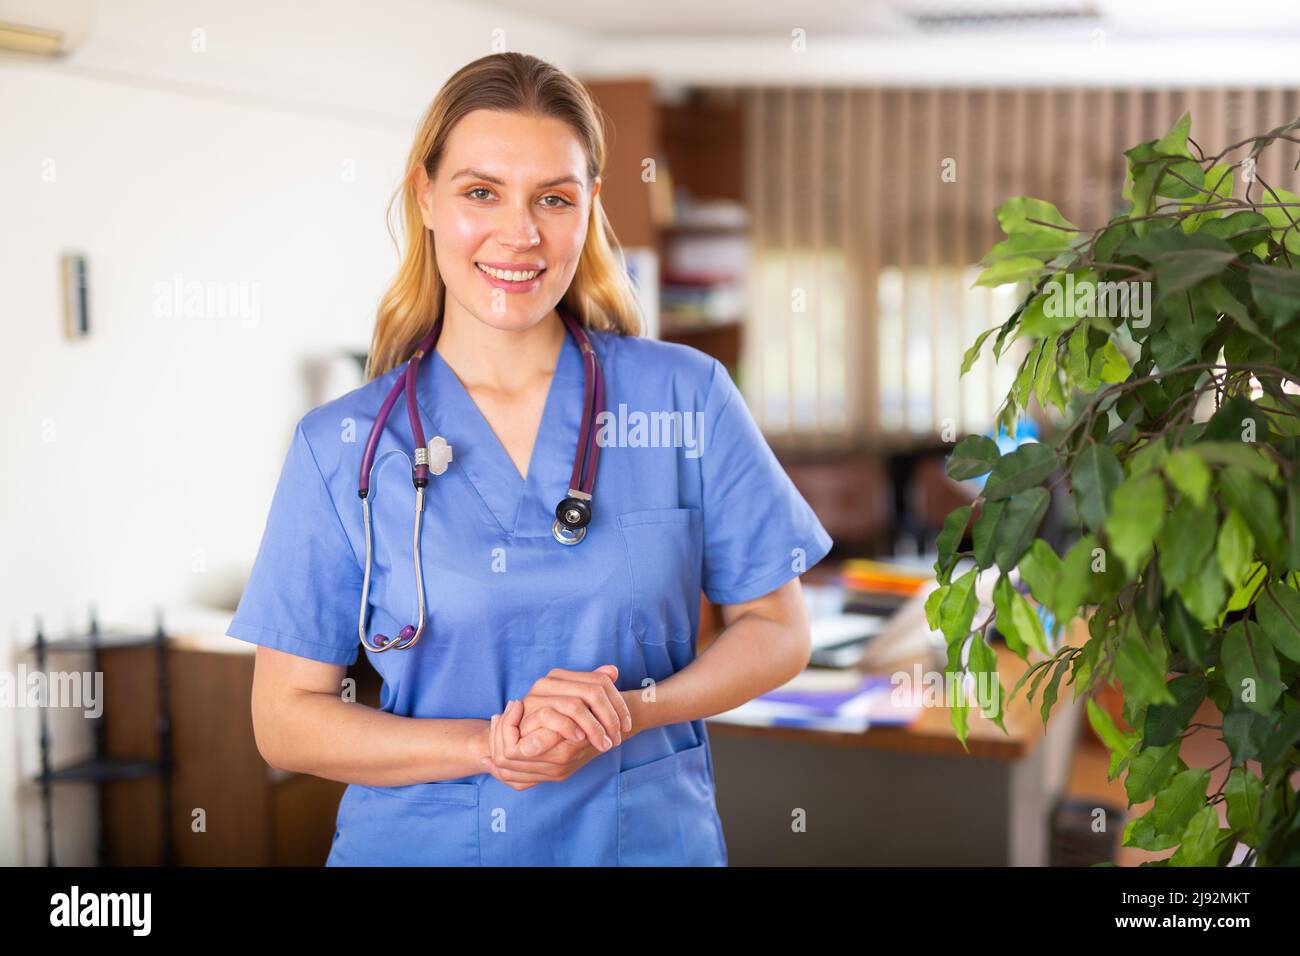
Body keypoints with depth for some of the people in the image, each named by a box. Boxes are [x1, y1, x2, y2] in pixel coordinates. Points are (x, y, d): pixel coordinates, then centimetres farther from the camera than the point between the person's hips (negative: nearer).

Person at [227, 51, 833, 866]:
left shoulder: (687, 397, -6)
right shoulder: (341, 447, -7)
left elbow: (778, 631, -1)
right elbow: (286, 717, -5)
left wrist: (627, 710, -17)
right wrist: (490, 745, -18)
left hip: (650, 835, 1)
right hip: (418, 840, 0)